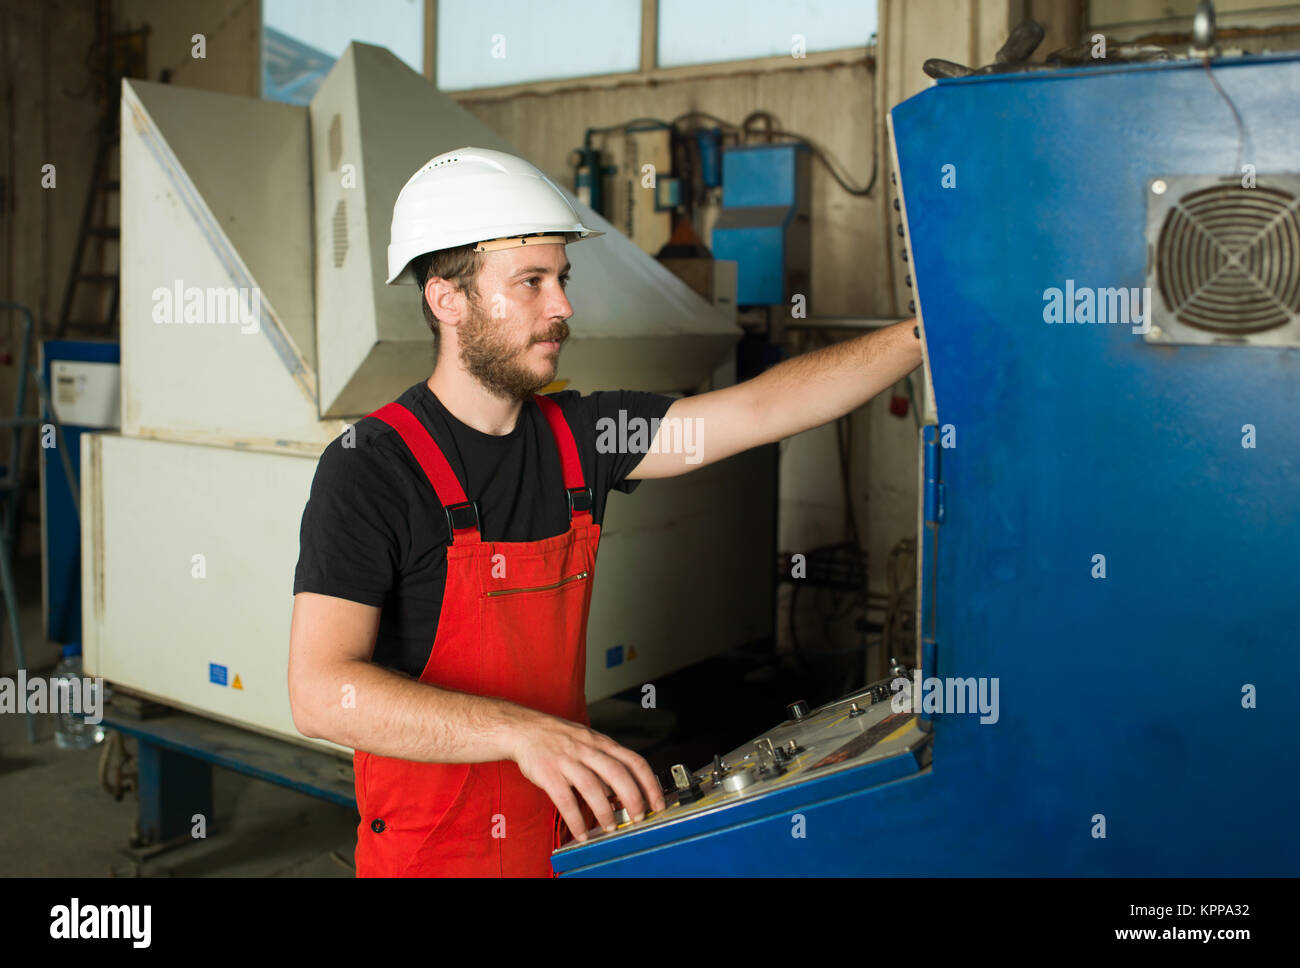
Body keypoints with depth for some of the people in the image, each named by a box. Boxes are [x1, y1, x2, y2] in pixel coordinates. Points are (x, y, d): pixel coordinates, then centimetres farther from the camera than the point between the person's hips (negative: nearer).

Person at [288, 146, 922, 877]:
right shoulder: (370, 468, -18)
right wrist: (524, 732, -39)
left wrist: (925, 335, -9)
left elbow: (761, 408, -3)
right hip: (431, 850, -6)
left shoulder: (576, 435, 0)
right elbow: (322, 693, -28)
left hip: (570, 831, 6)